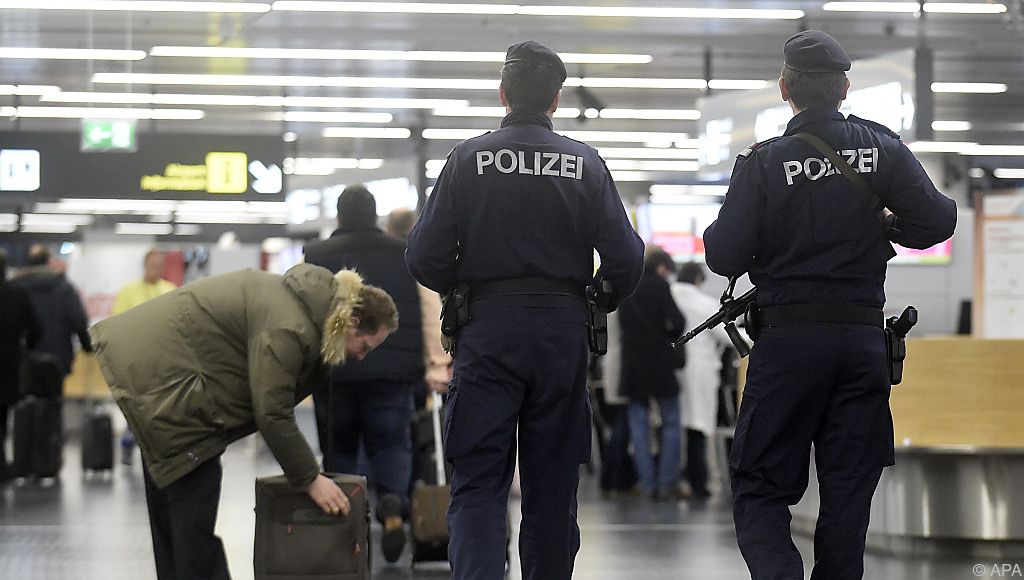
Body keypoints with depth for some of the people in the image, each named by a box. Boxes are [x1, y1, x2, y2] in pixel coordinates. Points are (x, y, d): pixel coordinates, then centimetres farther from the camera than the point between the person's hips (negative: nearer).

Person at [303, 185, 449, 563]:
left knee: (339, 447, 11)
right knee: (391, 443, 9)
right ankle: (393, 501, -20)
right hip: (393, 371, 0)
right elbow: (431, 313, 4)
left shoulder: (313, 258, 6)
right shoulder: (408, 256, 8)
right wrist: (436, 365, 6)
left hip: (332, 371, 0)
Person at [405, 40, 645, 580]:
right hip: (563, 333, 2)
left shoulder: (468, 158, -1)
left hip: (486, 332, -2)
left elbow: (424, 257, -4)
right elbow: (625, 260, -1)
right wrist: (592, 305, 18)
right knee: (552, 484, 11)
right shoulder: (586, 164, 3)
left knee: (478, 483, -3)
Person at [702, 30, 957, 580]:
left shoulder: (764, 162, -7)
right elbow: (938, 220, -3)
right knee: (847, 493, 9)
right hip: (863, 341, 2)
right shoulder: (883, 148, 1)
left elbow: (724, 257, -8)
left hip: (787, 342, -2)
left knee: (759, 488, 4)